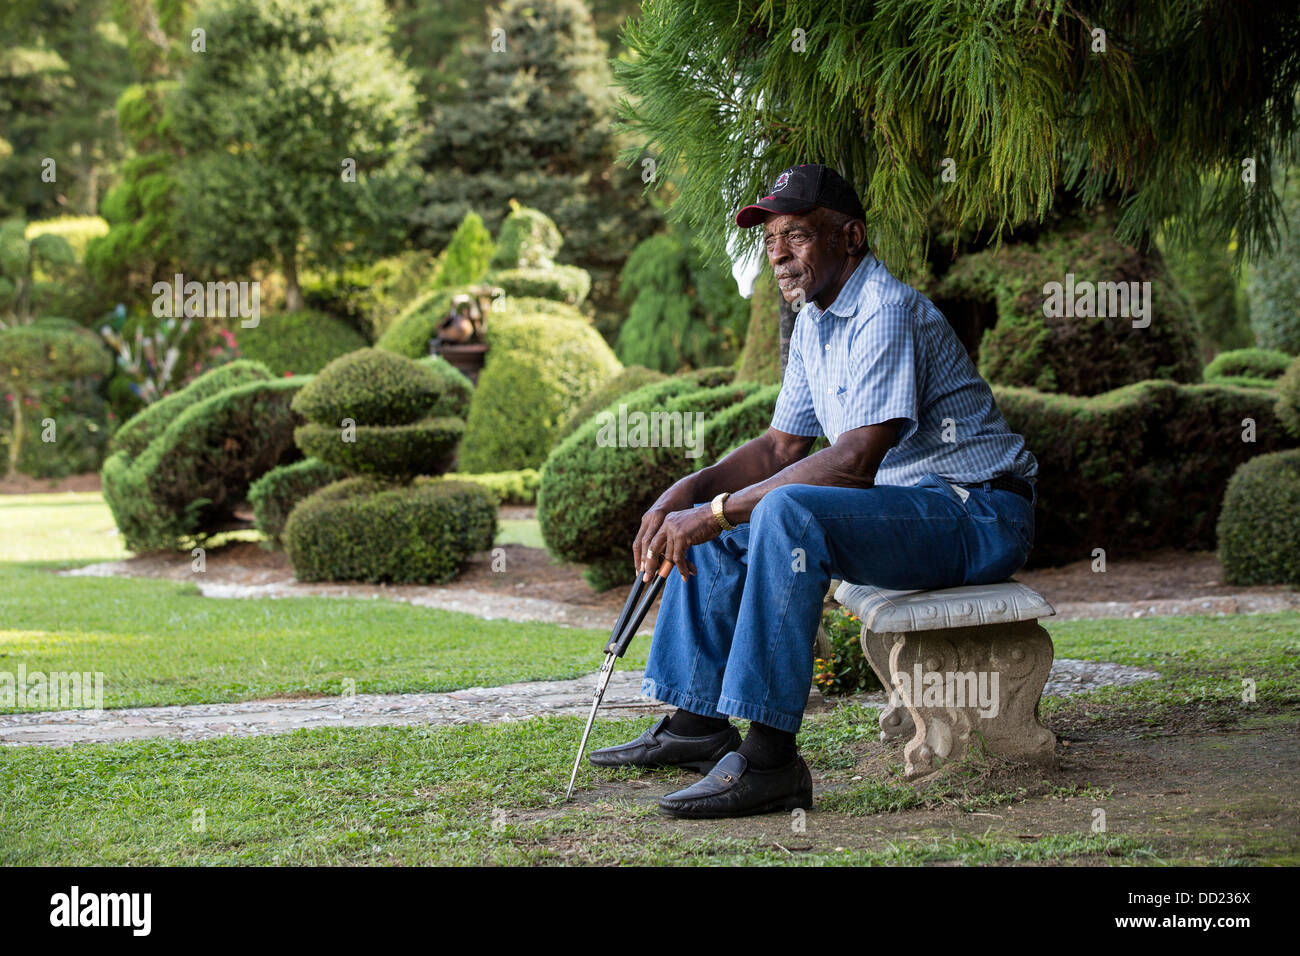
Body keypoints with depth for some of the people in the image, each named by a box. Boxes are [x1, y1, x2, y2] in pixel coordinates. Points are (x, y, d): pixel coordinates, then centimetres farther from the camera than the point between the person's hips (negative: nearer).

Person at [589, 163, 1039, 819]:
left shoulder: (885, 311, -19)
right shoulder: (814, 322, 11)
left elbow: (855, 462, -29)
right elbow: (780, 446, 16)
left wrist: (718, 511, -27)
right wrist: (688, 492, -2)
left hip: (979, 513, -10)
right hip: (903, 508, 10)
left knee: (787, 512, -34)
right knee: (712, 530, 9)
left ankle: (770, 759, -34)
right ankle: (699, 721, 10)